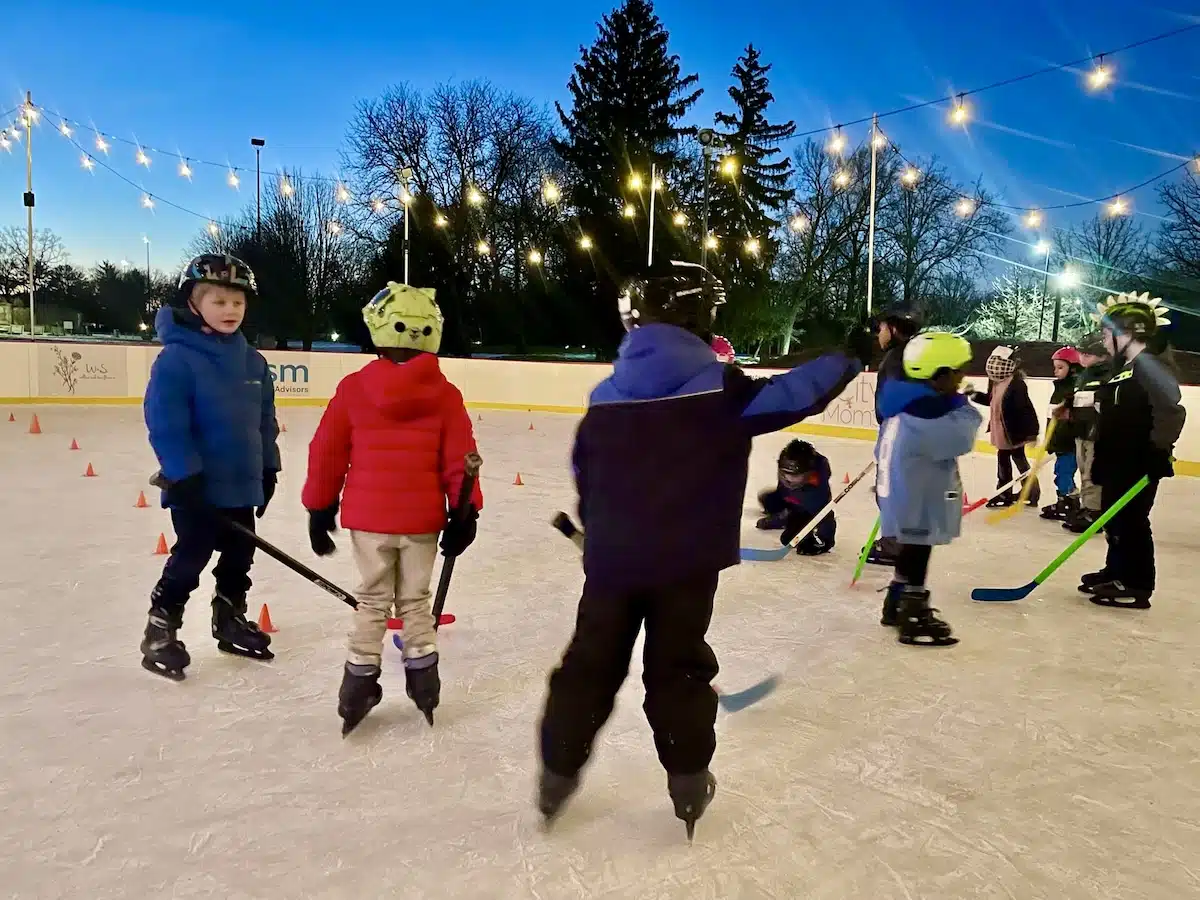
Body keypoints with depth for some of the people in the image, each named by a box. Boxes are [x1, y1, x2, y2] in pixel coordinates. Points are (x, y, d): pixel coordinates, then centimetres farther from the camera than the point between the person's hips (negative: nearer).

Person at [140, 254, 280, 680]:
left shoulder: (252, 360, 6)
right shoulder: (177, 357, -15)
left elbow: (265, 419, 13)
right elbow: (165, 423, -19)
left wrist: (268, 468, 11)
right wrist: (184, 475, -22)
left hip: (242, 483, 7)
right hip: (197, 486, -7)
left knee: (239, 555, 17)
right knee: (190, 558, 2)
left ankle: (230, 621, 35)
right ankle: (159, 632, 19)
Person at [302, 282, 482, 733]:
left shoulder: (353, 388, -4)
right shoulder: (446, 395, -5)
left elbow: (327, 453, 1)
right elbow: (460, 459, -5)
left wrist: (319, 508, 11)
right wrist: (465, 513, 3)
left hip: (367, 515, 0)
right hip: (422, 518, 0)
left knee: (372, 601, 13)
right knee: (415, 599, 16)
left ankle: (358, 686, 17)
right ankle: (423, 680, 23)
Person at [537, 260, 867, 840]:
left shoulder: (606, 394, 5)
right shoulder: (717, 385, -10)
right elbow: (786, 397, -13)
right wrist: (847, 357, 2)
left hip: (611, 558, 3)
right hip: (685, 560, -3)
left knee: (591, 664, 15)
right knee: (679, 669, 12)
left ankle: (557, 775, 26)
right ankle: (688, 782, 24)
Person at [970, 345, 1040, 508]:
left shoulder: (1017, 384, -23)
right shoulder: (995, 382, 3)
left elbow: (1027, 408, -23)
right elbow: (990, 400, 19)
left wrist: (1032, 432, -23)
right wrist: (975, 395, 5)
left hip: (1015, 430, -9)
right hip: (1001, 431, 9)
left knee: (1019, 460, 4)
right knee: (1002, 460, 15)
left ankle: (1032, 491, 20)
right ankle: (1004, 493, 27)